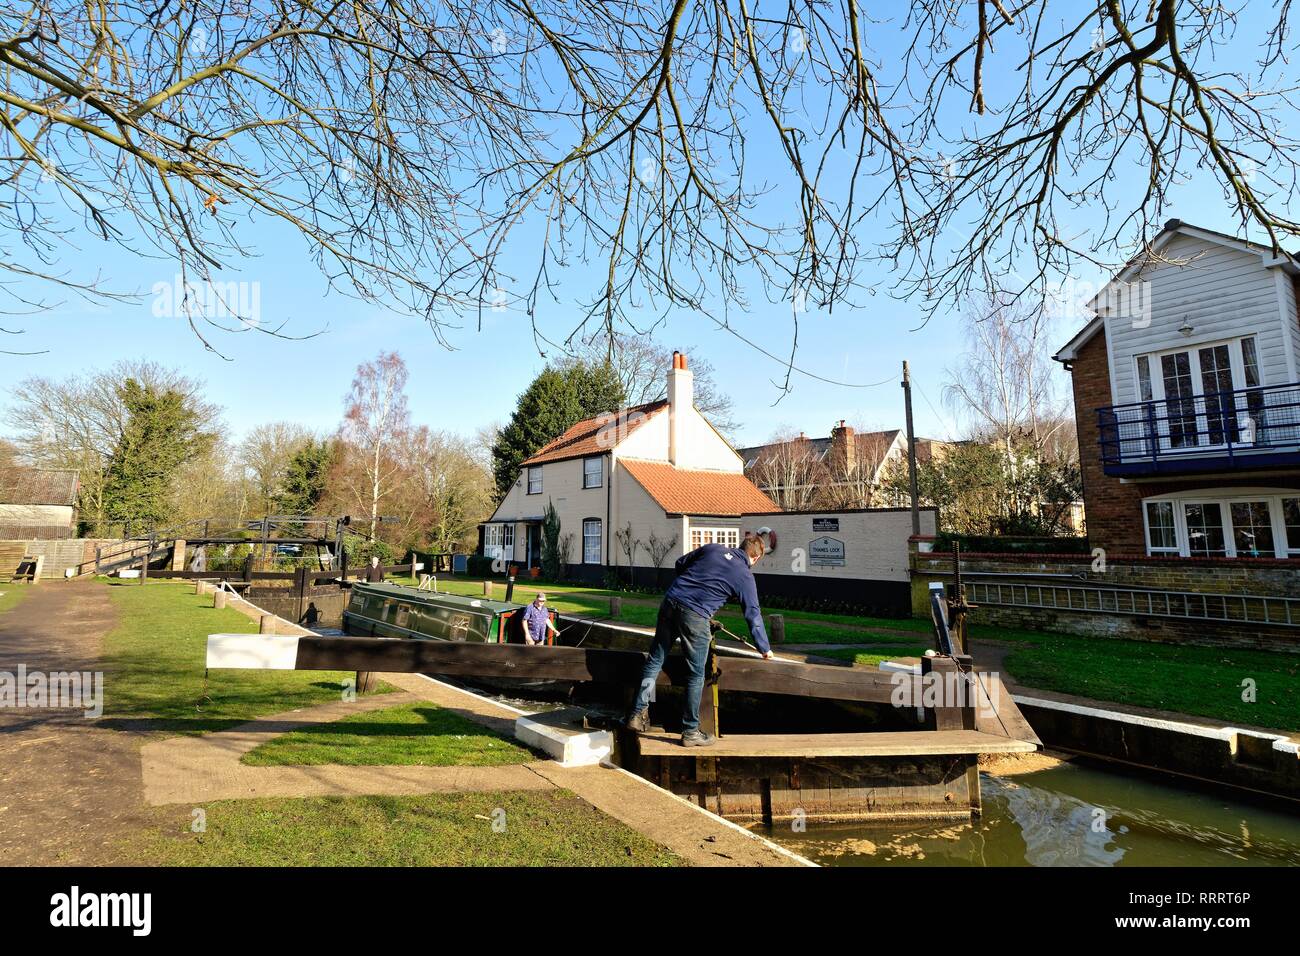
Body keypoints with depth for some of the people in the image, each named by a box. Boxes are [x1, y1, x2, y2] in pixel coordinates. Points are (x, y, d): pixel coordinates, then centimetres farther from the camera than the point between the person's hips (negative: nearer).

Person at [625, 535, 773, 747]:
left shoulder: (712, 548, 16)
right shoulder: (746, 577, 6)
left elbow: (680, 563, 22)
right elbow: (753, 615, 11)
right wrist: (765, 649, 23)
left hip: (670, 600, 5)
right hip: (695, 616, -5)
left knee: (654, 661, 13)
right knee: (696, 675, 9)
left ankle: (637, 715, 18)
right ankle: (690, 732, 17)